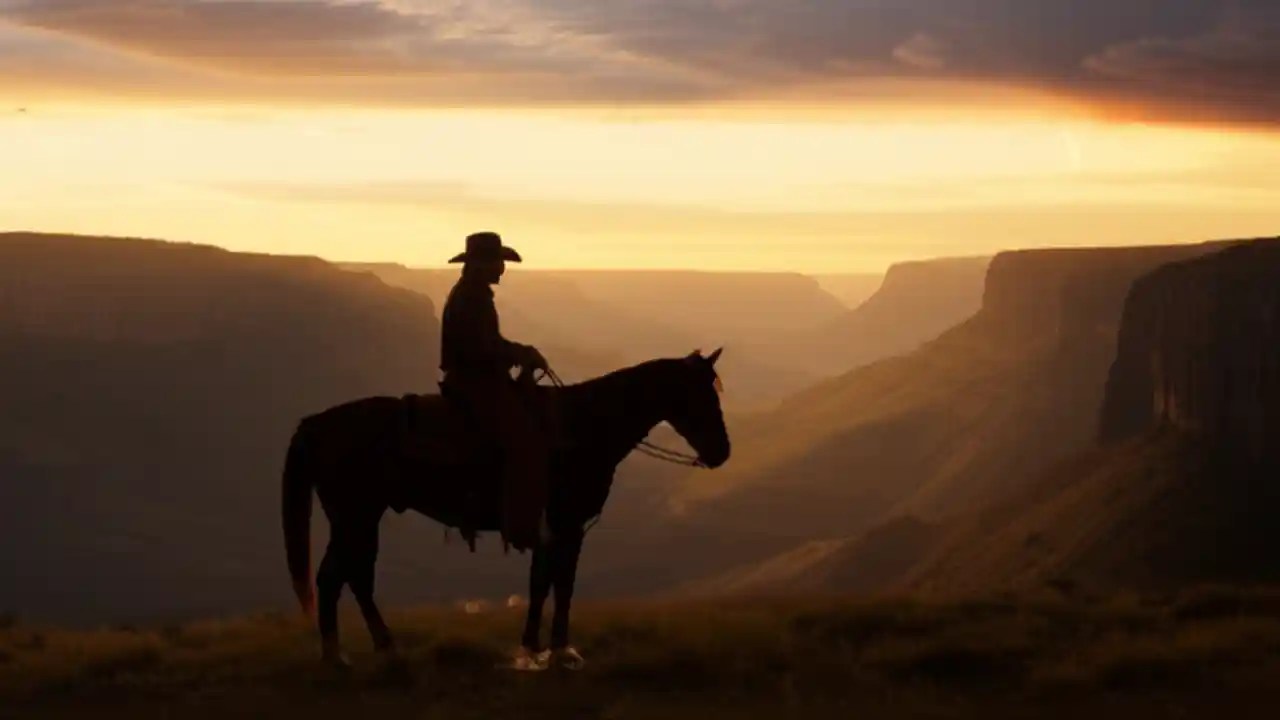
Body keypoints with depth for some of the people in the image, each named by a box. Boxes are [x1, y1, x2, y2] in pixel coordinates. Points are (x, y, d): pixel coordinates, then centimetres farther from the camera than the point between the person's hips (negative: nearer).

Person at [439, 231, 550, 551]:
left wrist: (522, 353, 9)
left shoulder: (475, 294, 15)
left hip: (479, 379, 11)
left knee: (536, 422, 15)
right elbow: (482, 348, -24)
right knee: (525, 441, -22)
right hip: (473, 383, -11)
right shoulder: (469, 298, -17)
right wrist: (522, 354, -13)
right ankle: (522, 525, -26)